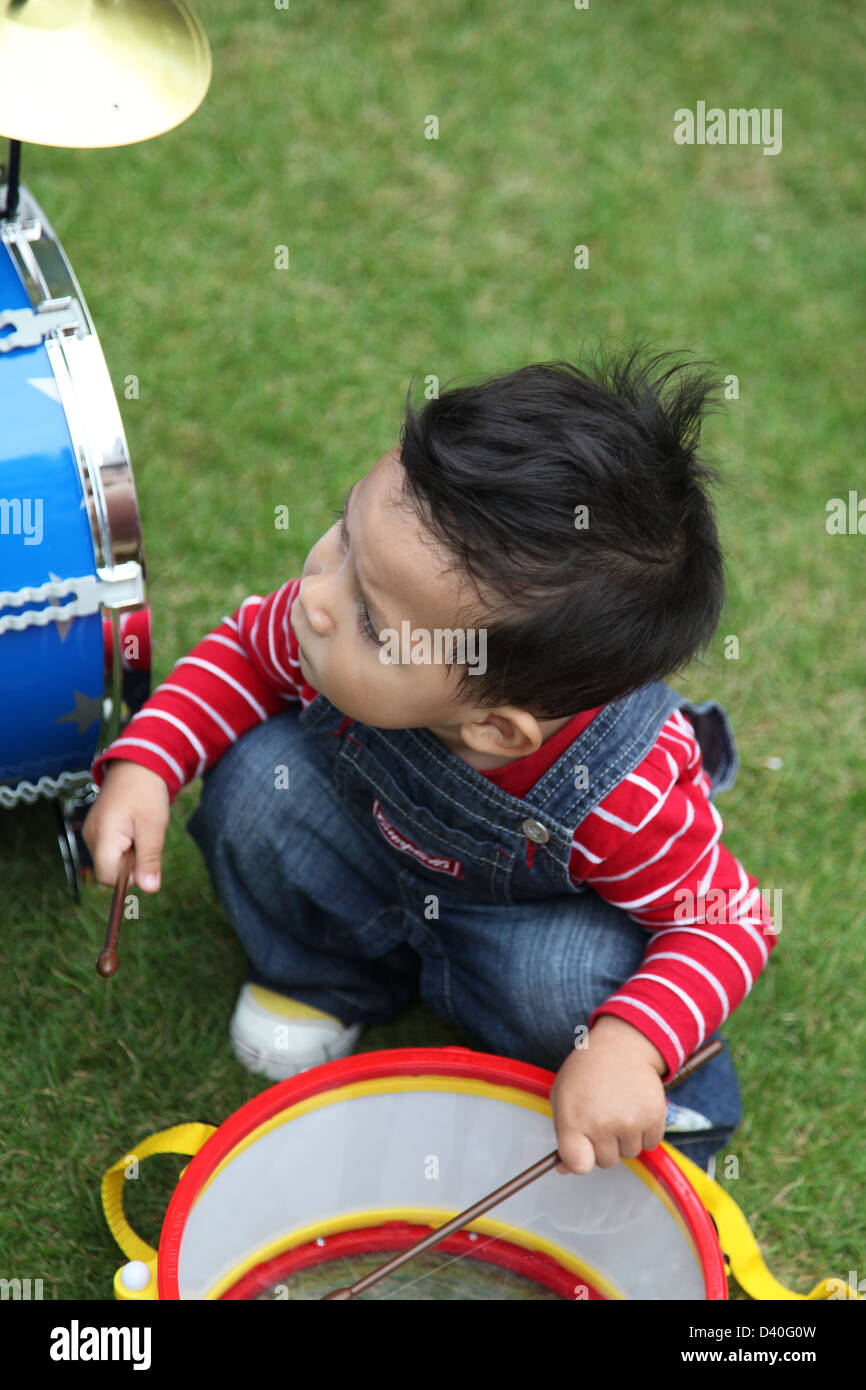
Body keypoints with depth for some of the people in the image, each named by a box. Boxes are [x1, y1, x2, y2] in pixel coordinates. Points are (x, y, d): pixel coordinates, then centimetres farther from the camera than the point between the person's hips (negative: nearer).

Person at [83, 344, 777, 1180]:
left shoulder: (631, 796, -40)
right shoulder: (339, 607, -32)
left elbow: (731, 924, -25)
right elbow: (249, 648, -10)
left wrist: (628, 1048, -43)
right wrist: (146, 764, -24)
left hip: (546, 907, -3)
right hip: (374, 826, 4)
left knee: (568, 982, -34)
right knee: (258, 778, -21)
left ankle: (655, 1107, 3)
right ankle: (325, 979, 8)